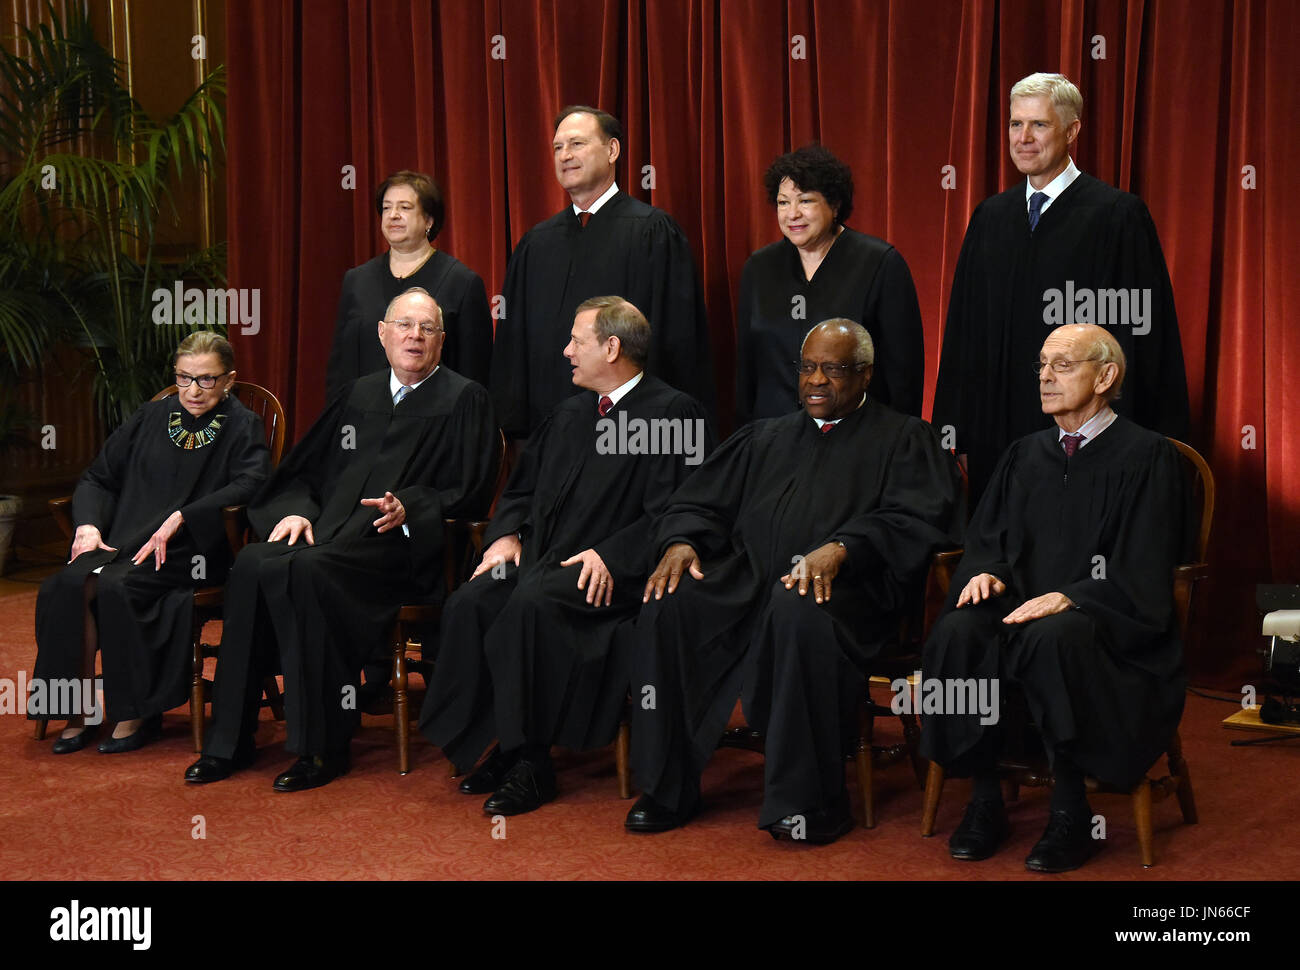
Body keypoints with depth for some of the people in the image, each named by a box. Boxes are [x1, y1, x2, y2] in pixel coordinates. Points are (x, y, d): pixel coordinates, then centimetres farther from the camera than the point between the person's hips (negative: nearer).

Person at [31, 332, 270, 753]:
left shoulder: (243, 427, 4)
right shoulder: (151, 418, 18)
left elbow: (249, 486, -15)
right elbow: (98, 477, 21)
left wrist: (180, 519, -24)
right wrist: (89, 524, 1)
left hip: (193, 551, -4)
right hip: (124, 541, 5)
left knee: (117, 585, -31)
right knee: (72, 582, -25)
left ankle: (138, 715, -18)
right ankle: (78, 712, -17)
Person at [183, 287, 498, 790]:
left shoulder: (464, 400, 8)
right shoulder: (360, 394, 24)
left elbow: (470, 493, 0)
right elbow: (305, 469, 24)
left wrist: (409, 508, -17)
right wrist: (296, 510, 3)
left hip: (405, 547, -5)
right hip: (331, 534, 6)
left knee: (305, 571, -34)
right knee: (252, 564, -24)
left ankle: (321, 748, -26)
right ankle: (229, 743, -18)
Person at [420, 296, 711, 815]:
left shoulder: (673, 412, -3)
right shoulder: (570, 412, 24)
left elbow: (671, 512, -12)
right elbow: (523, 486, 28)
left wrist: (609, 554, -21)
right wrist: (506, 534, 8)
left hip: (611, 572, -7)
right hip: (541, 559, 7)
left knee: (530, 604, -34)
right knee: (469, 603, -20)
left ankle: (528, 762, -23)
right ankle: (480, 749, -10)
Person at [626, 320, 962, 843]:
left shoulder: (904, 439, 13)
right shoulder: (764, 438, 29)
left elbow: (917, 520, -5)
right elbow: (700, 502, 22)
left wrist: (840, 548, -22)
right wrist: (681, 541, -2)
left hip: (844, 585, -5)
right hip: (748, 579, 5)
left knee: (798, 612, -40)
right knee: (668, 606, -24)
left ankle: (810, 800, -27)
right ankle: (666, 791, -15)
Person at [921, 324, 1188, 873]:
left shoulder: (1147, 456, -1)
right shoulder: (1025, 455, 16)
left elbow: (1143, 574, -9)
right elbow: (986, 539, 16)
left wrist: (1068, 597, -23)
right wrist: (986, 572, -8)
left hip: (1107, 620, -5)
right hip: (1022, 608, 5)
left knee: (1053, 638, -38)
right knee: (957, 632, -27)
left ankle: (1069, 809, -23)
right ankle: (984, 800, -16)